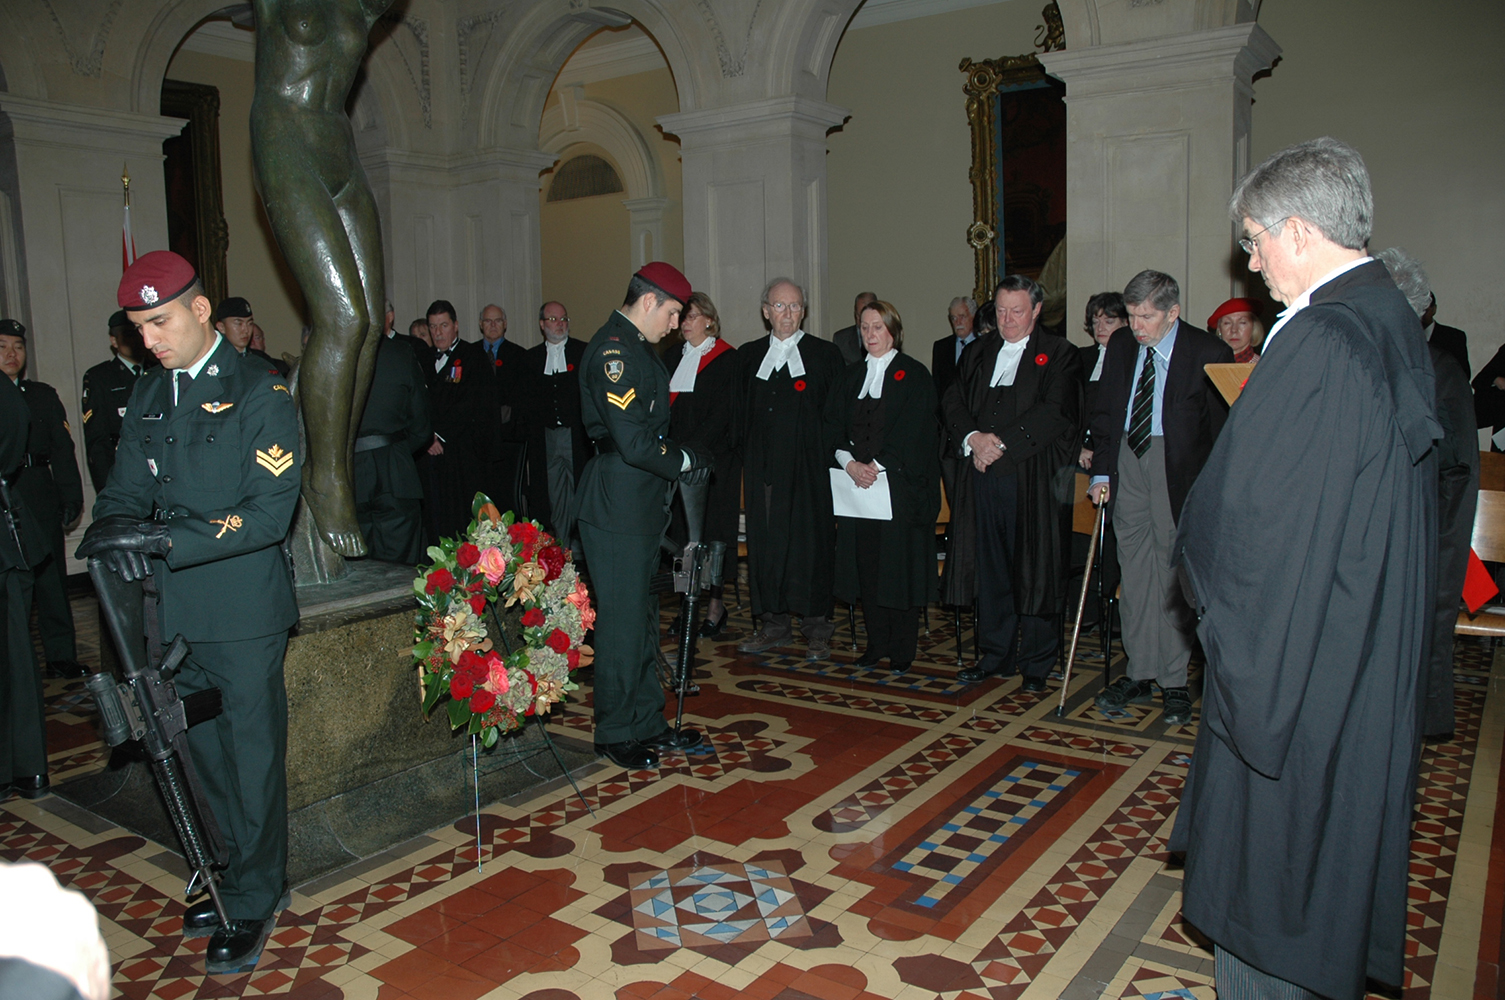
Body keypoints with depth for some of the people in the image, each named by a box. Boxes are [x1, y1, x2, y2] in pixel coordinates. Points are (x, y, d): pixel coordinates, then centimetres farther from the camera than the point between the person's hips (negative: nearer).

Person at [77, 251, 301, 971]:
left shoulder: (260, 392, -8)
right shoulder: (148, 396, 12)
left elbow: (269, 513, -16)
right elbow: (126, 489, 11)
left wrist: (165, 539, -23)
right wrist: (114, 531, -12)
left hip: (243, 609, -6)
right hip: (173, 611, 6)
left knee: (253, 756, 4)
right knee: (206, 755, 16)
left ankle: (253, 900, 20)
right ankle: (229, 877, 34)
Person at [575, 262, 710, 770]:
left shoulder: (636, 347, 16)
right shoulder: (612, 350, -17)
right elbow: (634, 442, -24)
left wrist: (686, 456, 7)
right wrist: (686, 461, -9)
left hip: (641, 507, 10)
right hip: (616, 510, -10)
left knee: (641, 620, 16)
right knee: (621, 622, 0)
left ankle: (648, 724, 27)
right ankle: (615, 734, 15)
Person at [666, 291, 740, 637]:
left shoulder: (726, 358, -4)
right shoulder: (676, 357, 15)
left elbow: (722, 412, -12)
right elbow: (668, 407, 16)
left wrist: (692, 449, -19)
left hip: (712, 457, -6)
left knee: (710, 527, -4)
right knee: (685, 527, 5)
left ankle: (715, 604, 4)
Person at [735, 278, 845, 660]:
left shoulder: (825, 354, 4)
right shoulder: (747, 356, 14)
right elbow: (741, 414, 15)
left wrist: (835, 462, -7)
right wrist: (745, 459, 5)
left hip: (809, 468, -3)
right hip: (763, 468, 3)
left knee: (811, 542, -1)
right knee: (765, 540, 5)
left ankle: (816, 629, 9)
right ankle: (773, 624, 18)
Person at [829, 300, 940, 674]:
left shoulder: (914, 375, -1)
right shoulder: (851, 376, 15)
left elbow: (913, 432, -10)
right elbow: (833, 425, 7)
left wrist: (878, 466, -17)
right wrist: (849, 463, -10)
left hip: (900, 485, -4)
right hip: (858, 485, 5)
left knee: (901, 563, -2)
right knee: (866, 562, 5)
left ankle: (902, 650, 8)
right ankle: (876, 643, 17)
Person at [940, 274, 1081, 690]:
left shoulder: (1059, 355, 1)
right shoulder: (978, 352, 17)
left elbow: (1054, 412, -11)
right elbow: (953, 401, 9)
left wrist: (1001, 442, -15)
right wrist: (973, 437, -10)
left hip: (1033, 480, -4)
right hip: (983, 477, 4)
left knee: (1035, 571, 1)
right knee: (990, 569, 9)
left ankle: (1036, 663, 13)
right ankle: (996, 655, 21)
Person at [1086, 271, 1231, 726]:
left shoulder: (1208, 352, -6)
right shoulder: (1121, 345, 8)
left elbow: (1222, 429, -4)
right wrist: (1102, 470, 5)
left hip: (1178, 469, -4)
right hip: (1127, 459, 4)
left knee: (1176, 576, -1)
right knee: (1134, 572, 8)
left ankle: (1174, 683, 10)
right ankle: (1139, 673, 18)